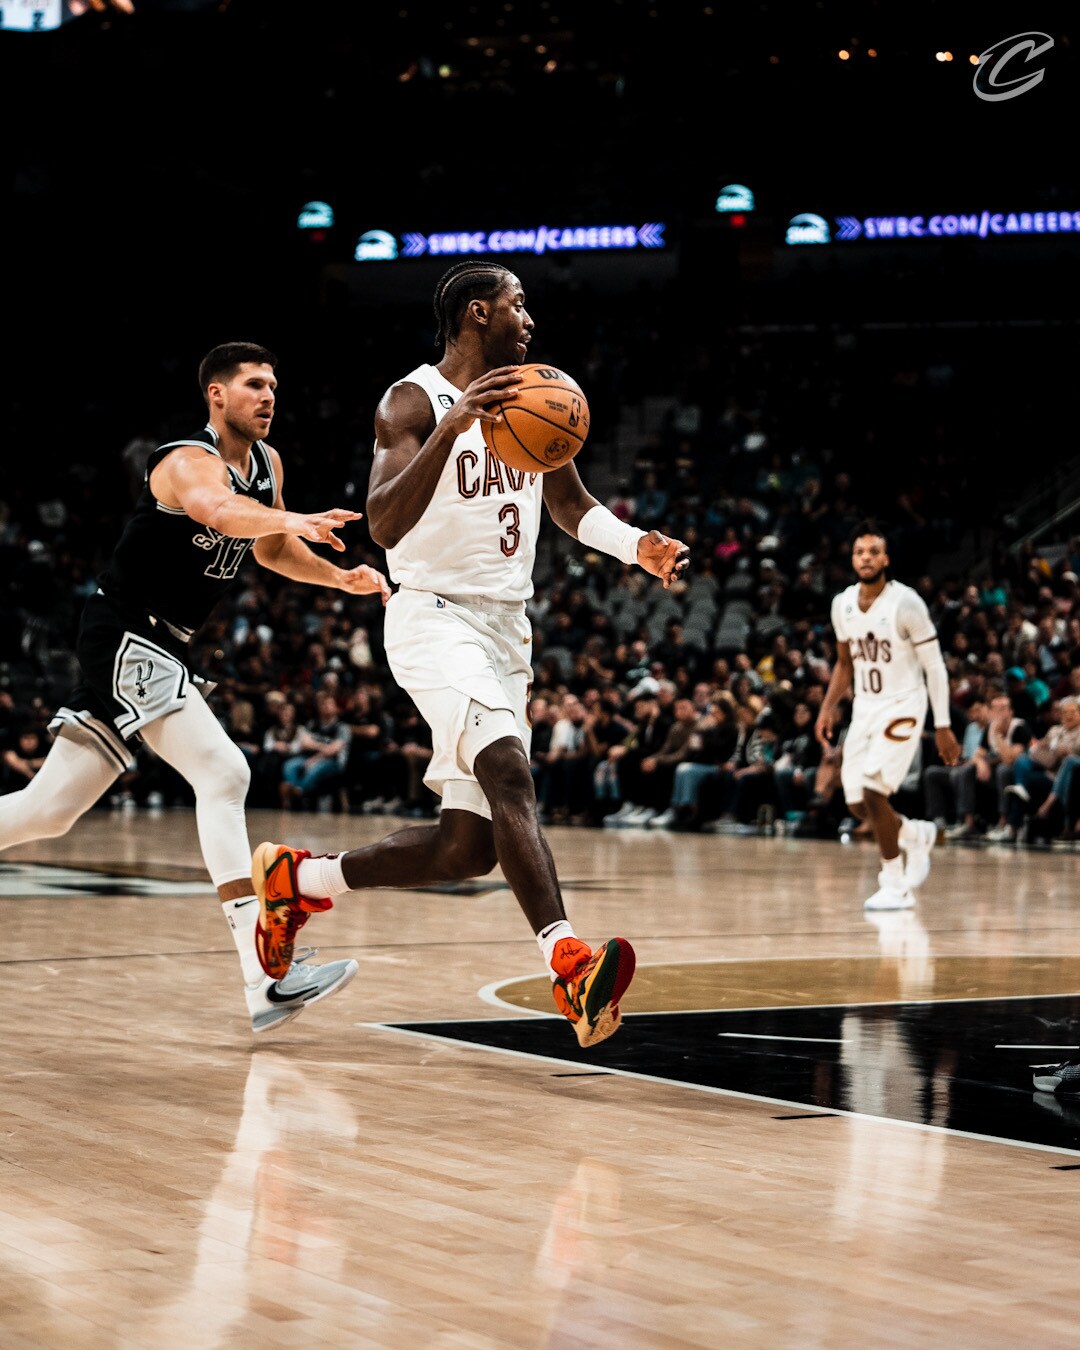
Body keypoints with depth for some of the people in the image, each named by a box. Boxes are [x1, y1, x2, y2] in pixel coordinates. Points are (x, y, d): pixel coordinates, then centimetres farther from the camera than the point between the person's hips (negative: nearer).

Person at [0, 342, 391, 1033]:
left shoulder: (268, 463, 9)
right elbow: (216, 508, -43)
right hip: (127, 635, -10)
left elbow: (271, 548, 26)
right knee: (223, 773, -21)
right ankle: (267, 973, -26)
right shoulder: (191, 461, -18)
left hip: (160, 647, 10)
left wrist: (342, 578, 9)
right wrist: (296, 519, -62)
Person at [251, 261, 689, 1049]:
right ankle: (569, 962, -43)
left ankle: (296, 879, 25)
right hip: (436, 618, -8)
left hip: (507, 627, 8)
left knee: (467, 848, 6)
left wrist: (637, 546, 1)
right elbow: (384, 525, -22)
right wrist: (452, 429, -34)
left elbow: (572, 506, 22)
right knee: (509, 772, -32)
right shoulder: (413, 403, -9)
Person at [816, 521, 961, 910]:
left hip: (902, 706, -6)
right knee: (857, 804, 5)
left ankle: (895, 886, -4)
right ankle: (917, 835, 35)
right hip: (864, 706, 6)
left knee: (873, 791, -19)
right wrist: (828, 707, 4)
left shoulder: (906, 603, -16)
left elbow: (934, 666, -12)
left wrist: (943, 727, -14)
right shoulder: (842, 604, 2)